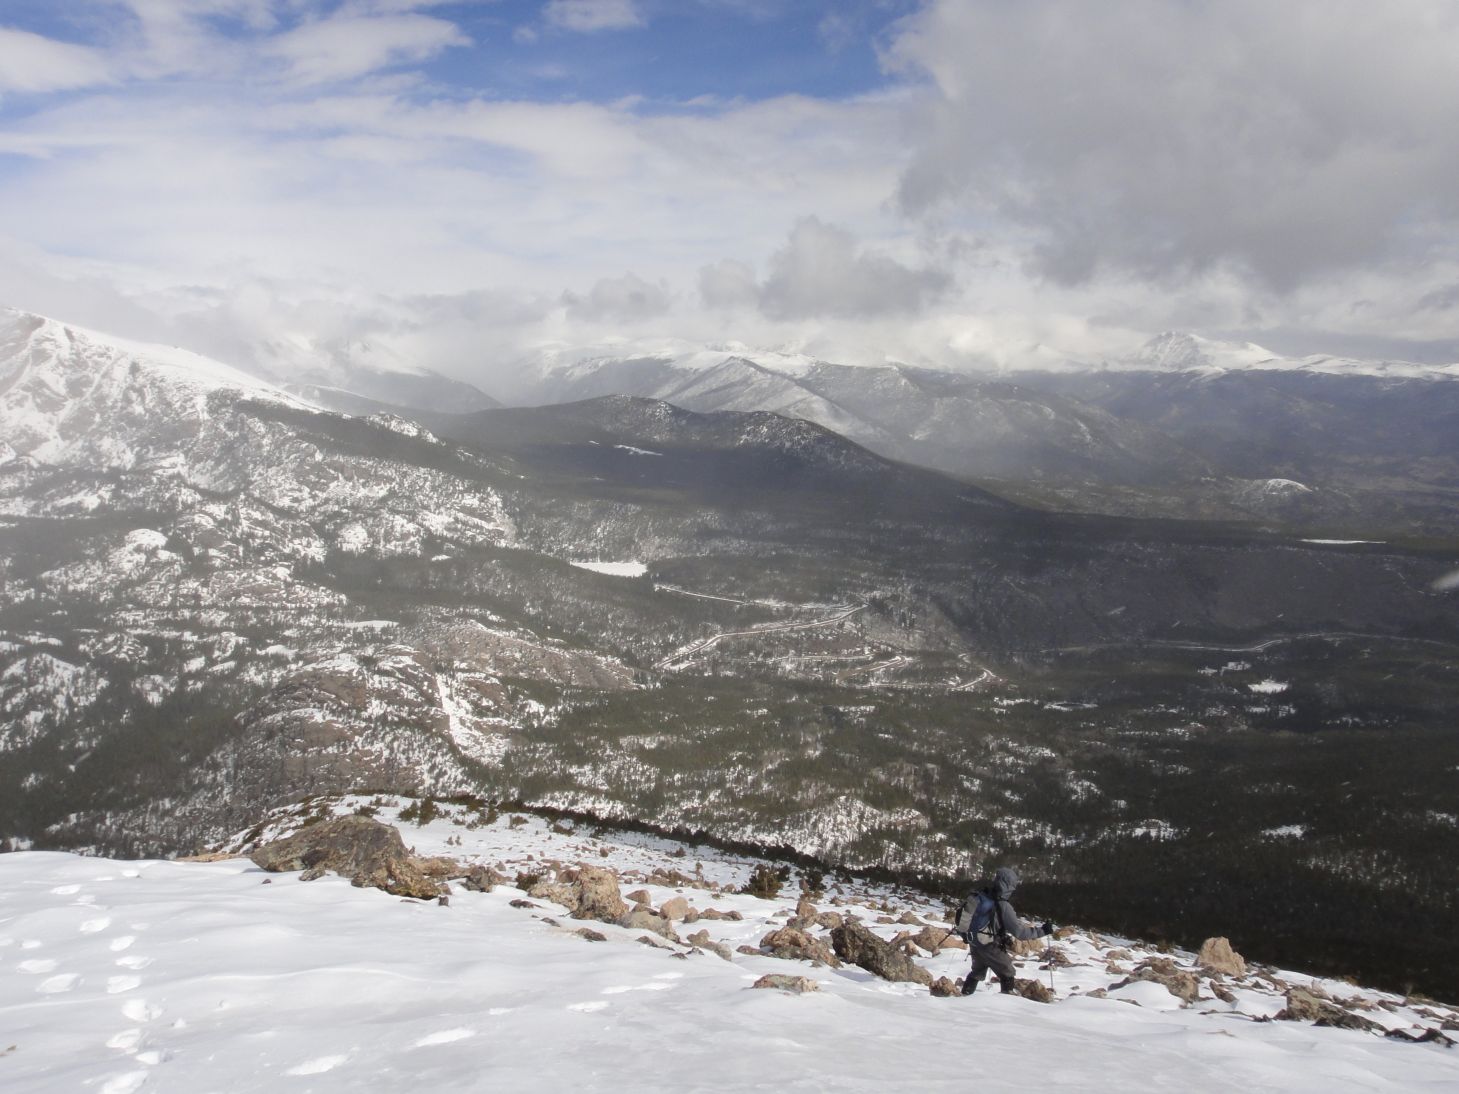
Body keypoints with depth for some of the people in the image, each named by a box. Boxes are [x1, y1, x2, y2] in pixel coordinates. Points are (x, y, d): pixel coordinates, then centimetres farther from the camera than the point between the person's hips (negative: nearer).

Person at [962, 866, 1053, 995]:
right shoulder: (1003, 906, -25)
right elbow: (1019, 932, -24)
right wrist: (1042, 931, -16)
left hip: (974, 943, 7)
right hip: (989, 947, -7)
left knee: (978, 971, 28)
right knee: (1007, 973, 12)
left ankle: (965, 995, 35)